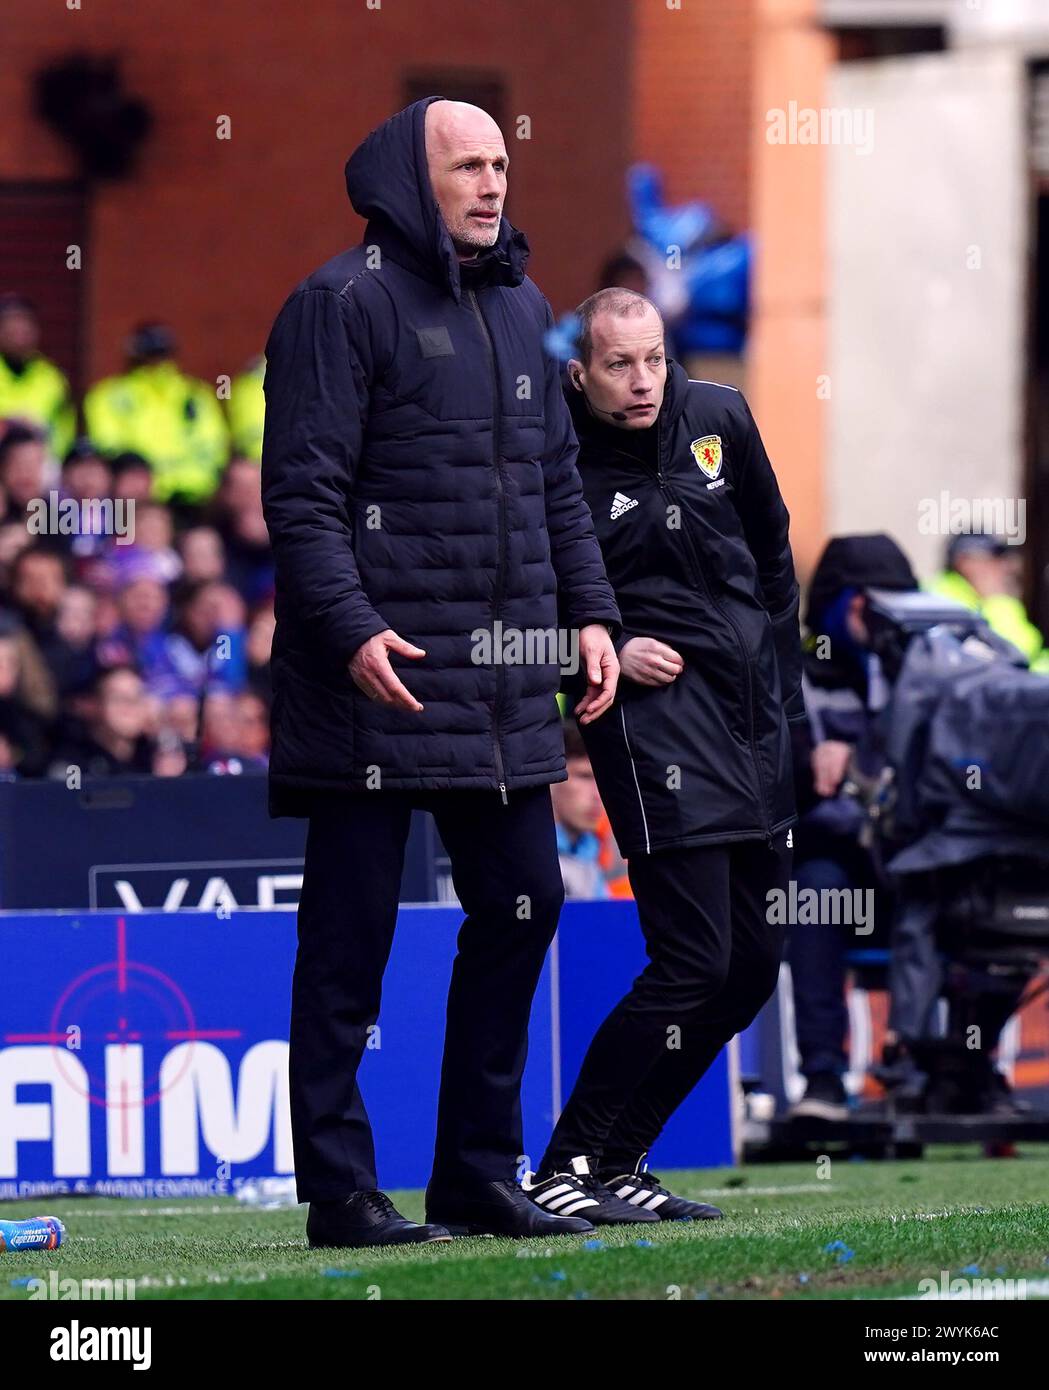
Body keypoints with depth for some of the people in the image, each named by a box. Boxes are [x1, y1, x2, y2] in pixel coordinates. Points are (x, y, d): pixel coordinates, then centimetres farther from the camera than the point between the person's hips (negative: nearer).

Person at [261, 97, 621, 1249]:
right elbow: (302, 495, -12)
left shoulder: (519, 307, 17)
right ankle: (339, 1188, 1)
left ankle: (478, 1170, 18)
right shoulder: (341, 306, -7)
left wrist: (589, 612, 13)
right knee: (350, 935, -3)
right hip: (380, 679, -8)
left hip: (506, 682, 8)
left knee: (521, 904, 8)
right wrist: (350, 630, -22)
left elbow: (556, 482, 24)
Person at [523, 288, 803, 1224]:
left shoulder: (719, 419, 7)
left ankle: (617, 1162, 15)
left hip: (753, 715, 7)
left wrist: (783, 683, 20)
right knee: (692, 961, -15)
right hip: (653, 713, -7)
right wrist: (605, 652, -14)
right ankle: (565, 1166, -7)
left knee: (754, 963, 7)